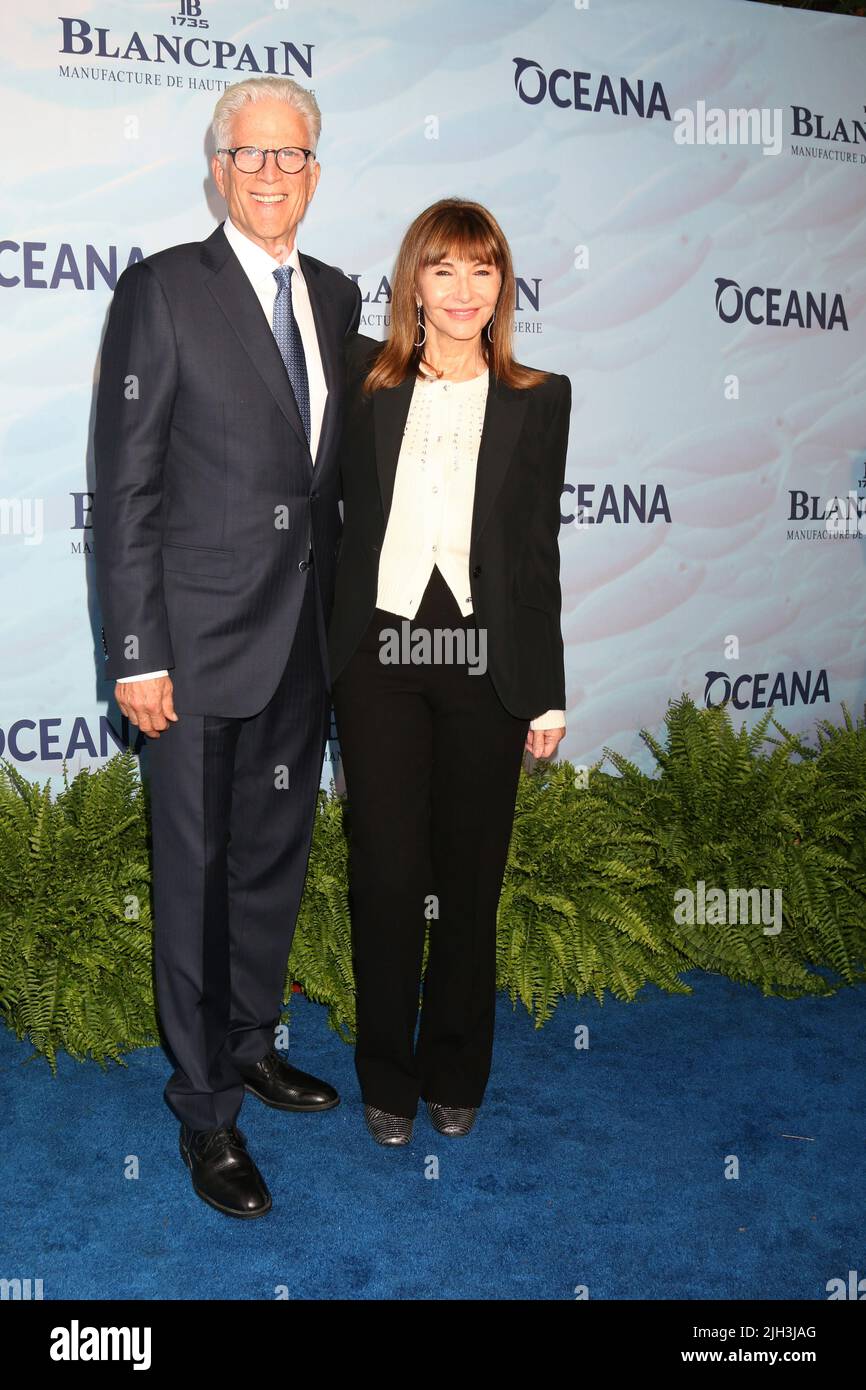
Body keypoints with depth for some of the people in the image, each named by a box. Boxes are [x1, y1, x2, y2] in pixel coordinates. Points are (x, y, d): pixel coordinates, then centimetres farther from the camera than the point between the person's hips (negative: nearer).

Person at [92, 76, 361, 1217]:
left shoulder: (336, 295, 10)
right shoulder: (164, 290, -7)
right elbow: (124, 487, -10)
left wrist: (343, 611, 11)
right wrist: (136, 654, -14)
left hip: (306, 640, 6)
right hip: (201, 642, -5)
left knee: (275, 856, 17)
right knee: (196, 872, 5)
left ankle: (251, 1043, 38)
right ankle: (206, 1108, 21)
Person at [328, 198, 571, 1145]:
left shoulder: (539, 399, 6)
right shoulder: (364, 378, 6)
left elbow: (538, 550, 6)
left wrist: (547, 693, 4)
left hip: (485, 661, 0)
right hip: (379, 651, 0)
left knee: (469, 875, 8)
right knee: (385, 873, 3)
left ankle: (456, 1075, 28)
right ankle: (388, 1078, 23)